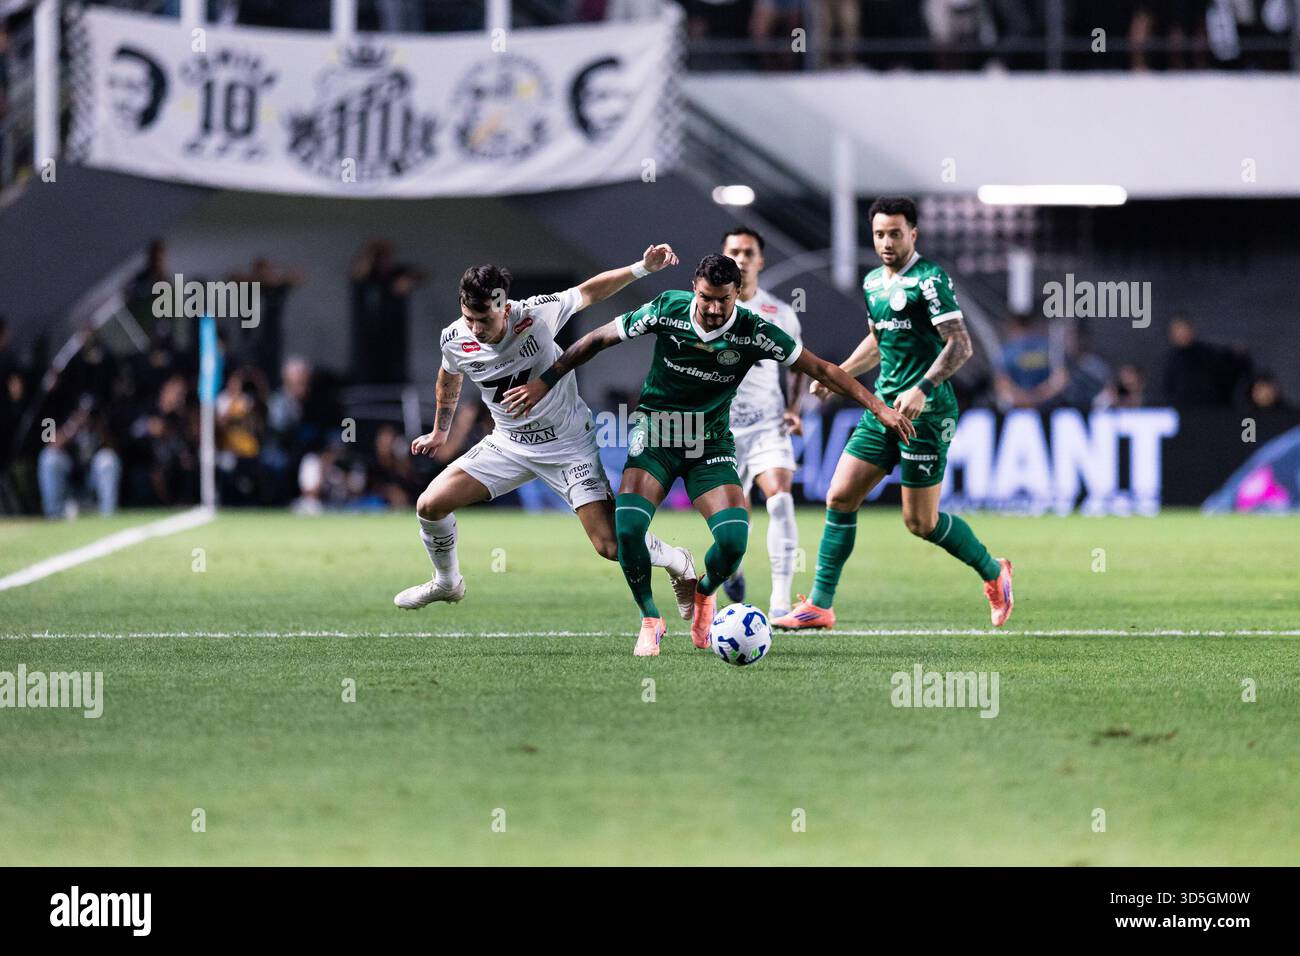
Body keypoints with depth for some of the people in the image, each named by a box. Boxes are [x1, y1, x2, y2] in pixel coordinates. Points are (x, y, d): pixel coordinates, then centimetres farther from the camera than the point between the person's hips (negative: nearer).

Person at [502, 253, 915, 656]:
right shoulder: (667, 309, -13)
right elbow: (598, 339, -1)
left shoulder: (753, 332, -14)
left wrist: (879, 407, -11)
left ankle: (704, 596, 18)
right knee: (628, 526, -24)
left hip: (710, 441, 0)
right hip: (656, 432, 0)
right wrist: (543, 383, -1)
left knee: (734, 538, -19)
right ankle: (649, 619, 0)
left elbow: (820, 369, -7)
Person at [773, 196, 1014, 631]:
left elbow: (960, 344, -17)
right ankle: (819, 606, 4)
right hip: (883, 407, 8)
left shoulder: (929, 279, -13)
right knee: (840, 498, 0)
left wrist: (923, 389, -28)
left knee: (920, 522, -4)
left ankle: (993, 572, 20)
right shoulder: (873, 282, 12)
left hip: (926, 413, -8)